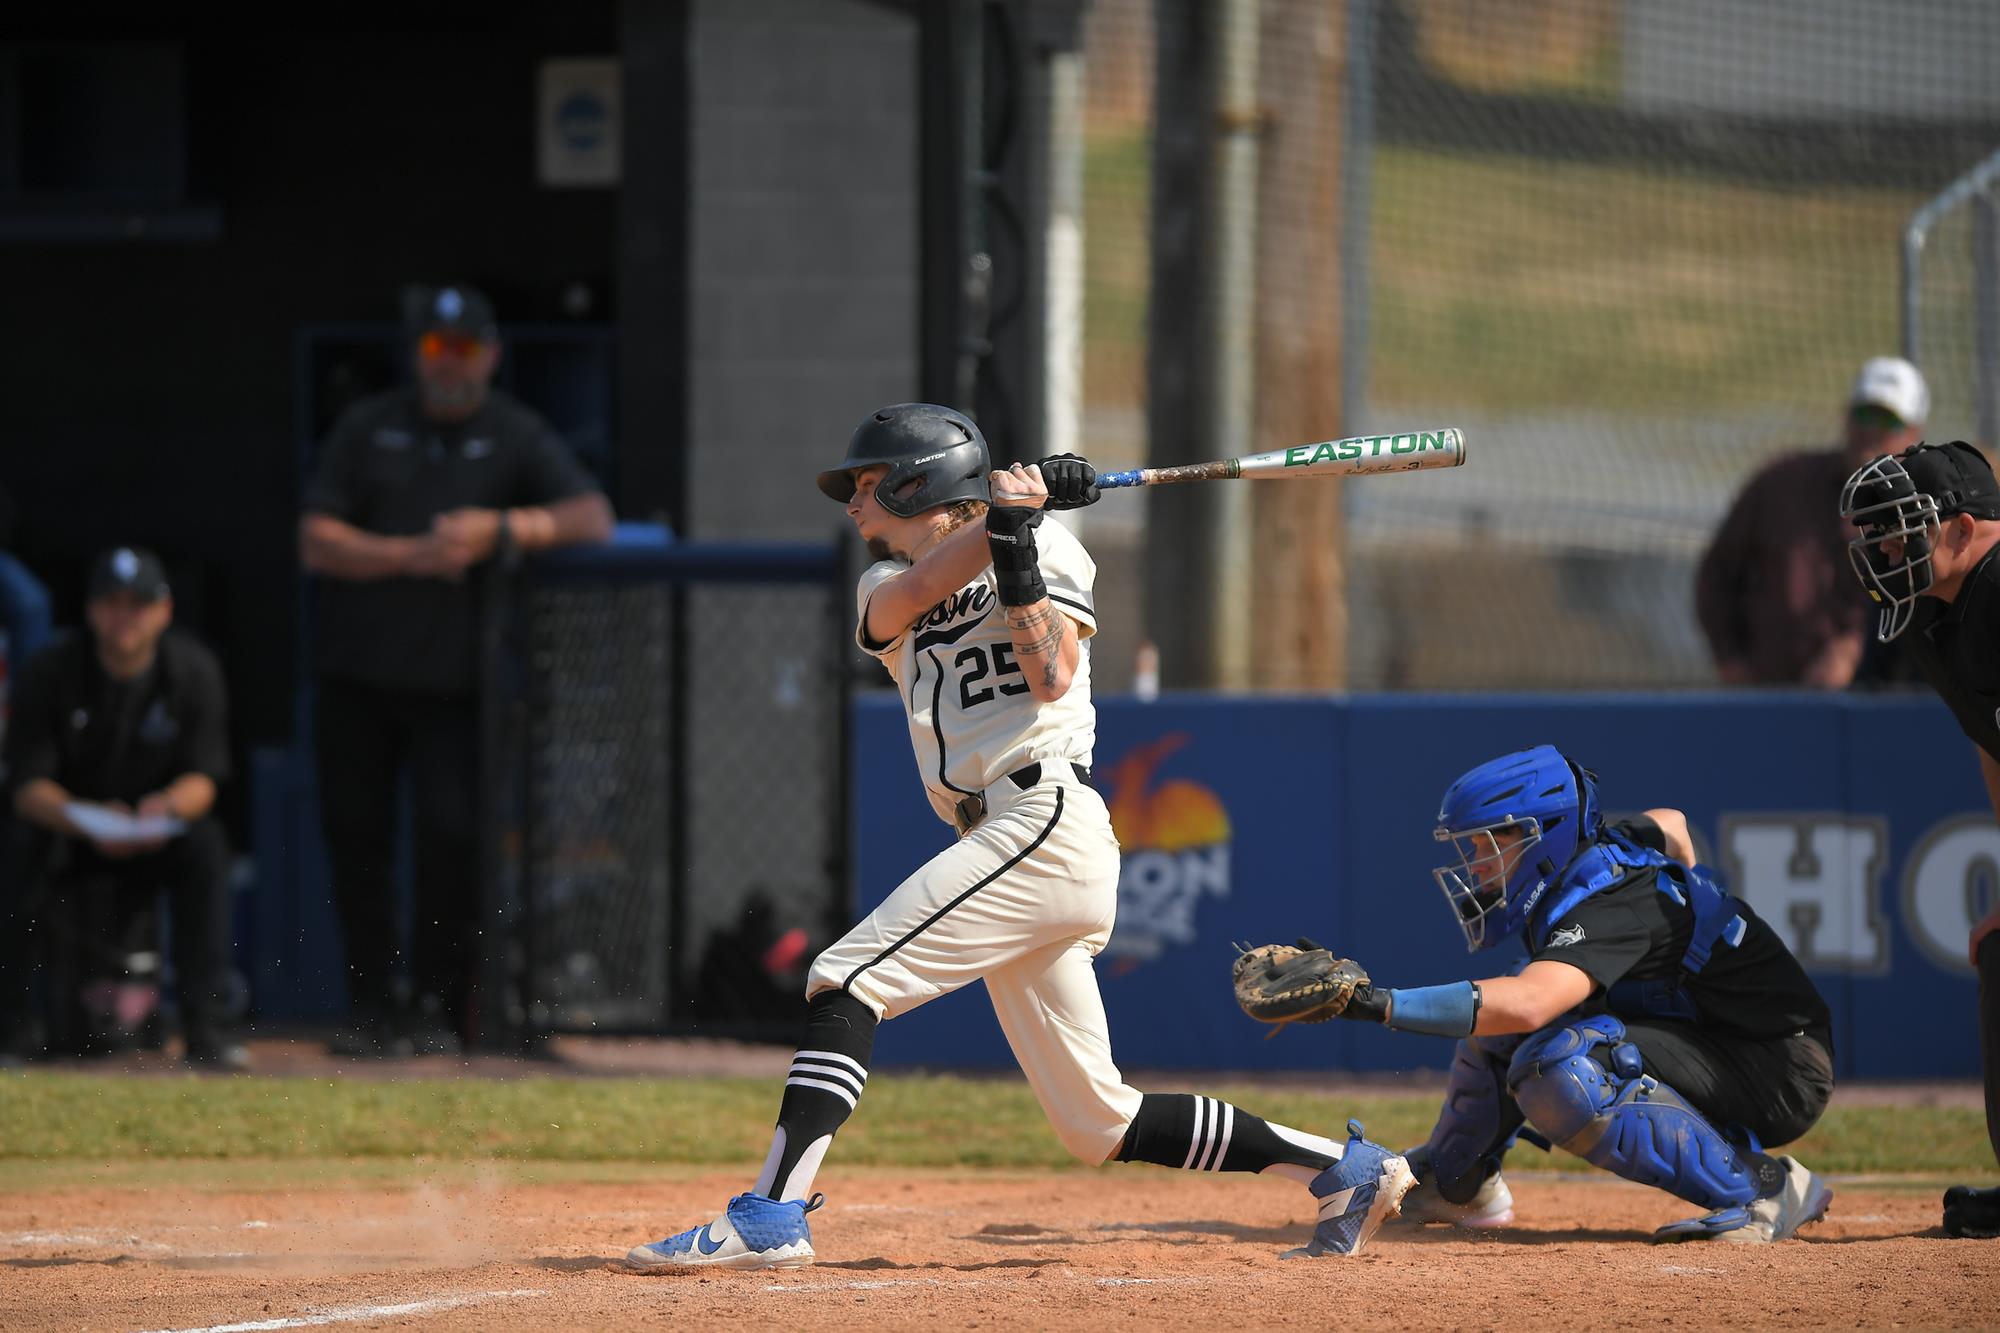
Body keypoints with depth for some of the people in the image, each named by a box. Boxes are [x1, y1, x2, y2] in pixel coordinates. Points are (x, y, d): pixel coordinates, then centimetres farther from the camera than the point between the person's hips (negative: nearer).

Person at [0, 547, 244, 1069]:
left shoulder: (193, 669, -7)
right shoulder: (51, 672, -11)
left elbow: (203, 780, -11)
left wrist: (168, 807, -36)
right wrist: (89, 823, -35)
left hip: (157, 832, 1)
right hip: (65, 825, -1)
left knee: (206, 846, -31)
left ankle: (204, 1025, -27)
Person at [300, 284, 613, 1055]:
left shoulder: (517, 437, 7)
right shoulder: (367, 428, 10)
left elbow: (594, 520, -5)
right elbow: (316, 542, 2)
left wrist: (498, 529, -18)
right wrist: (410, 555, -13)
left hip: (452, 679, -2)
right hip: (356, 673, 2)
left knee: (450, 835, -13)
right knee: (354, 838, -1)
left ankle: (437, 1009, -4)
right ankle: (374, 1009, 8)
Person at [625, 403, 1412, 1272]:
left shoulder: (1047, 547, 5)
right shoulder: (886, 582, 24)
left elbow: (1052, 675, -10)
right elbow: (911, 594, -1)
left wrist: (1018, 547, -15)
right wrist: (993, 518, -12)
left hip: (1047, 819, -8)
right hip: (1006, 847, 8)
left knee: (846, 980, -18)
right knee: (1098, 1125, 6)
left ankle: (770, 1215, -28)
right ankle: (1342, 1170, 11)